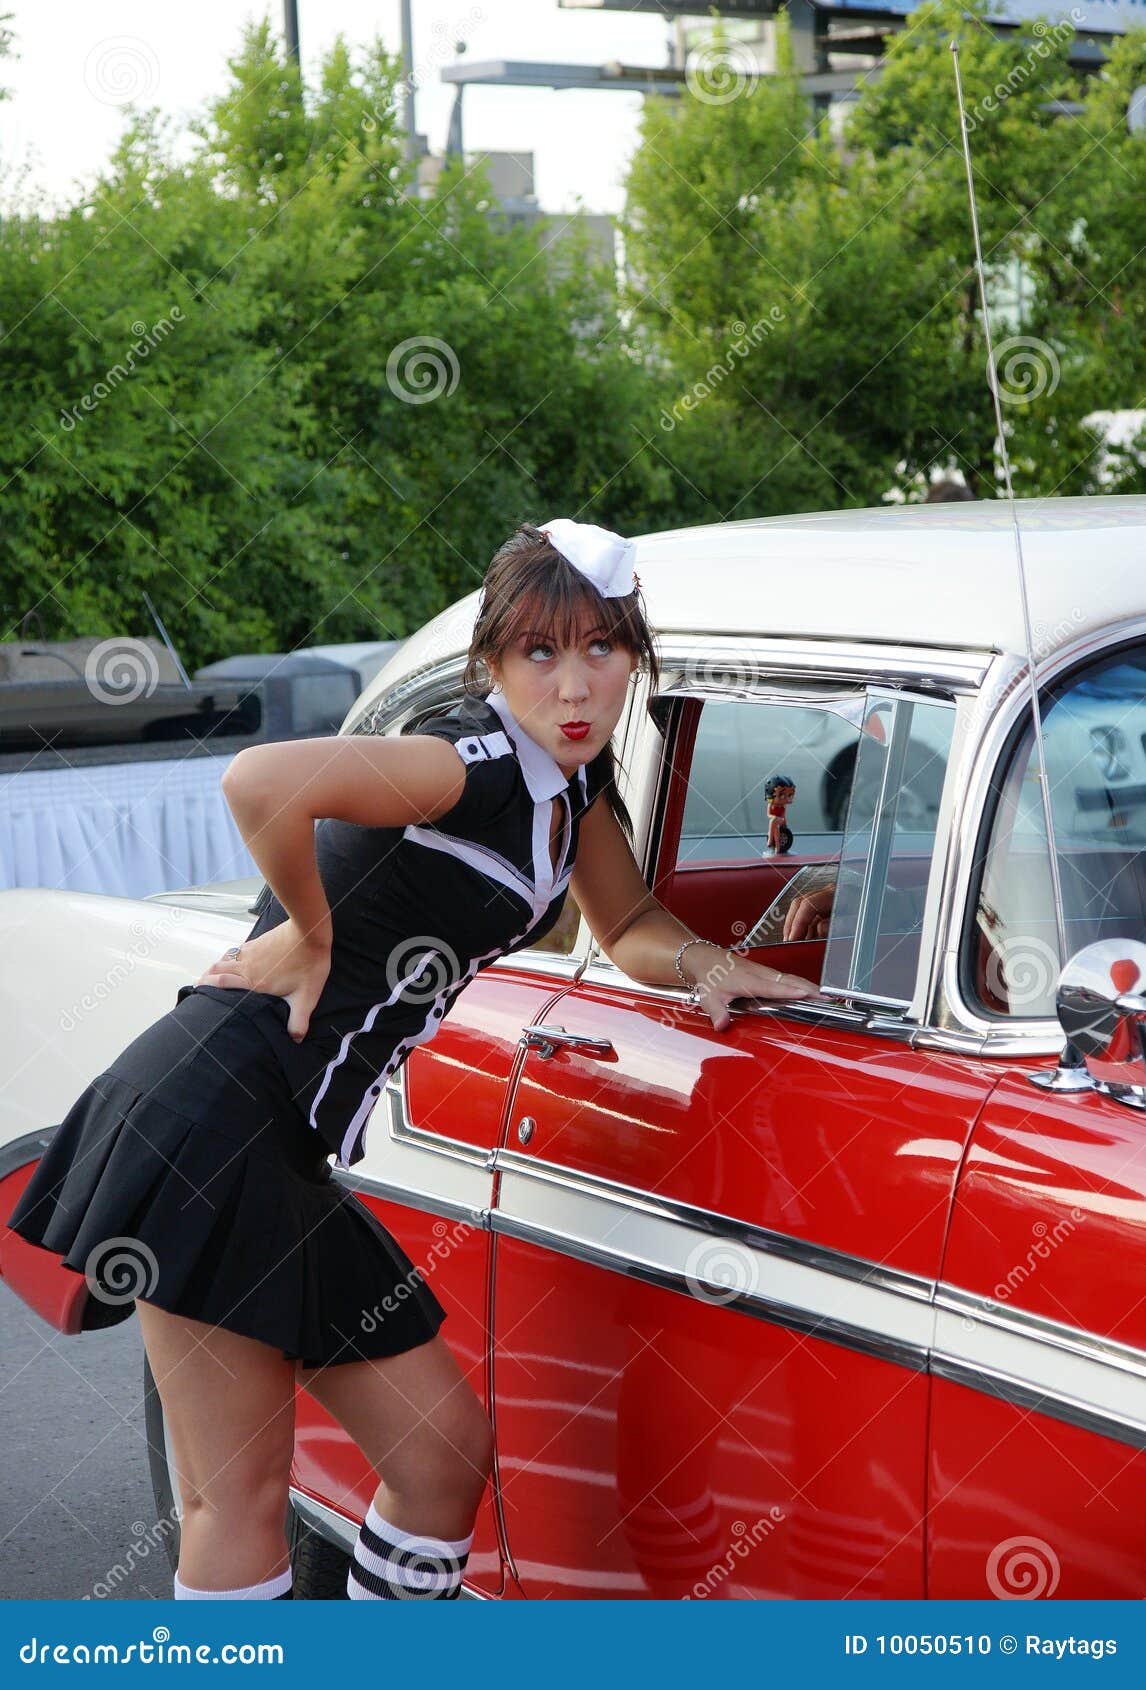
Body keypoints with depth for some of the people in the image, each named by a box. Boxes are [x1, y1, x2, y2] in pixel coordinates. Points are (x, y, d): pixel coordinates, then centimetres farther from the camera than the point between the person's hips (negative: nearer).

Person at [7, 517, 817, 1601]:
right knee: (240, 1498, -7)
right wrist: (310, 935, -15)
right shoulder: (479, 760, -16)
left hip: (292, 1154, 9)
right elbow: (260, 781, -32)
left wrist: (708, 964, 2)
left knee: (448, 1454, 10)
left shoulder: (576, 777, 12)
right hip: (212, 1120, -9)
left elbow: (627, 927, 25)